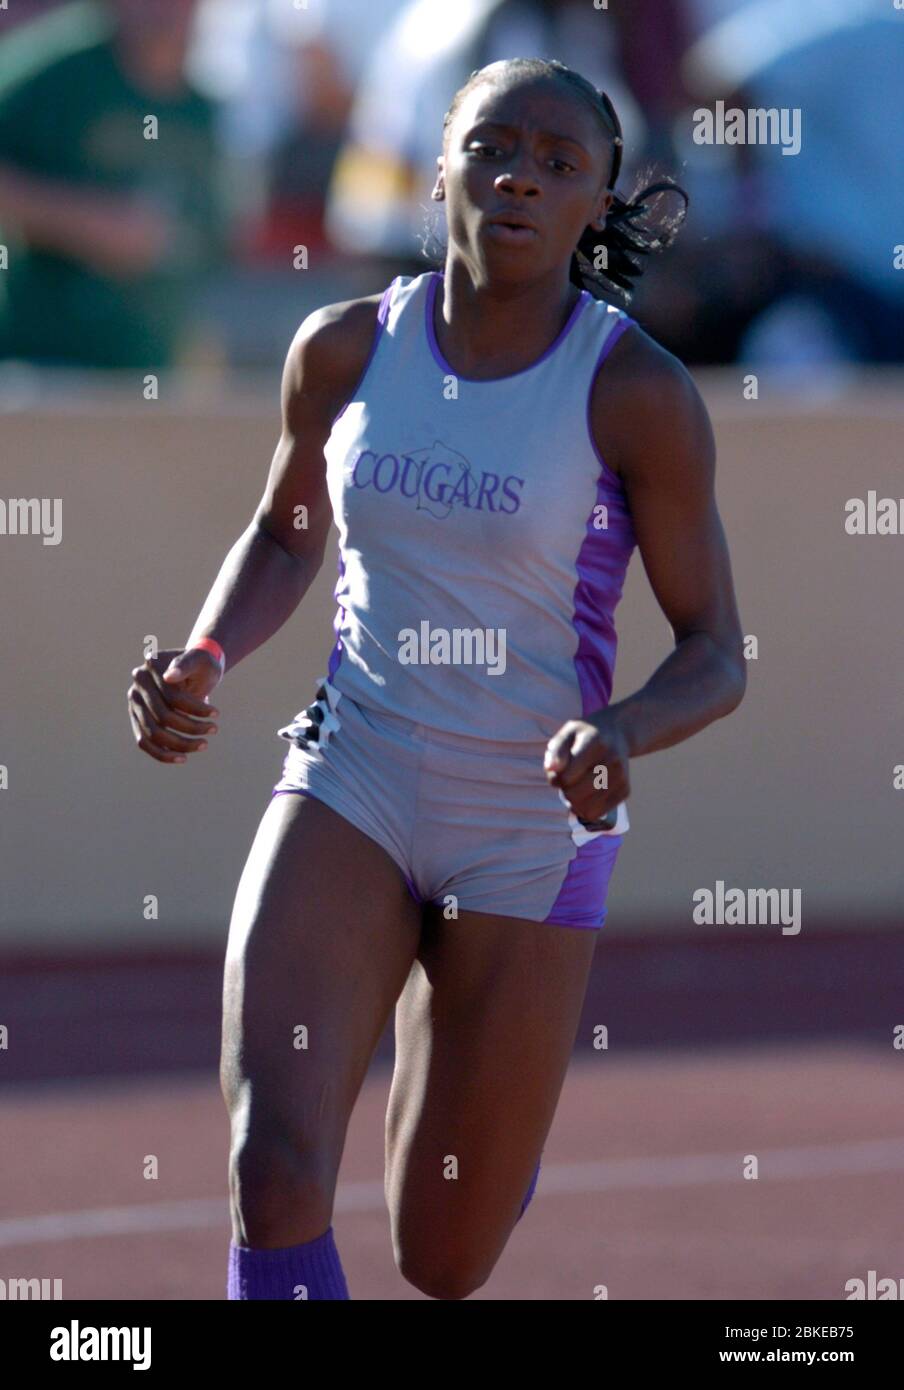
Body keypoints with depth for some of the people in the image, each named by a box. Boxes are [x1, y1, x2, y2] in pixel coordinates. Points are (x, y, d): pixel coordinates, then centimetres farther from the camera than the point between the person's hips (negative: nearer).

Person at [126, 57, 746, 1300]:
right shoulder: (346, 348, -2)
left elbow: (715, 658, -7)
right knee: (273, 1184, -23)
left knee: (442, 1266, 11)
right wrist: (204, 660, -3)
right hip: (349, 790, 2)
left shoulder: (636, 393, -12)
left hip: (529, 840, -1)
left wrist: (619, 734, -28)